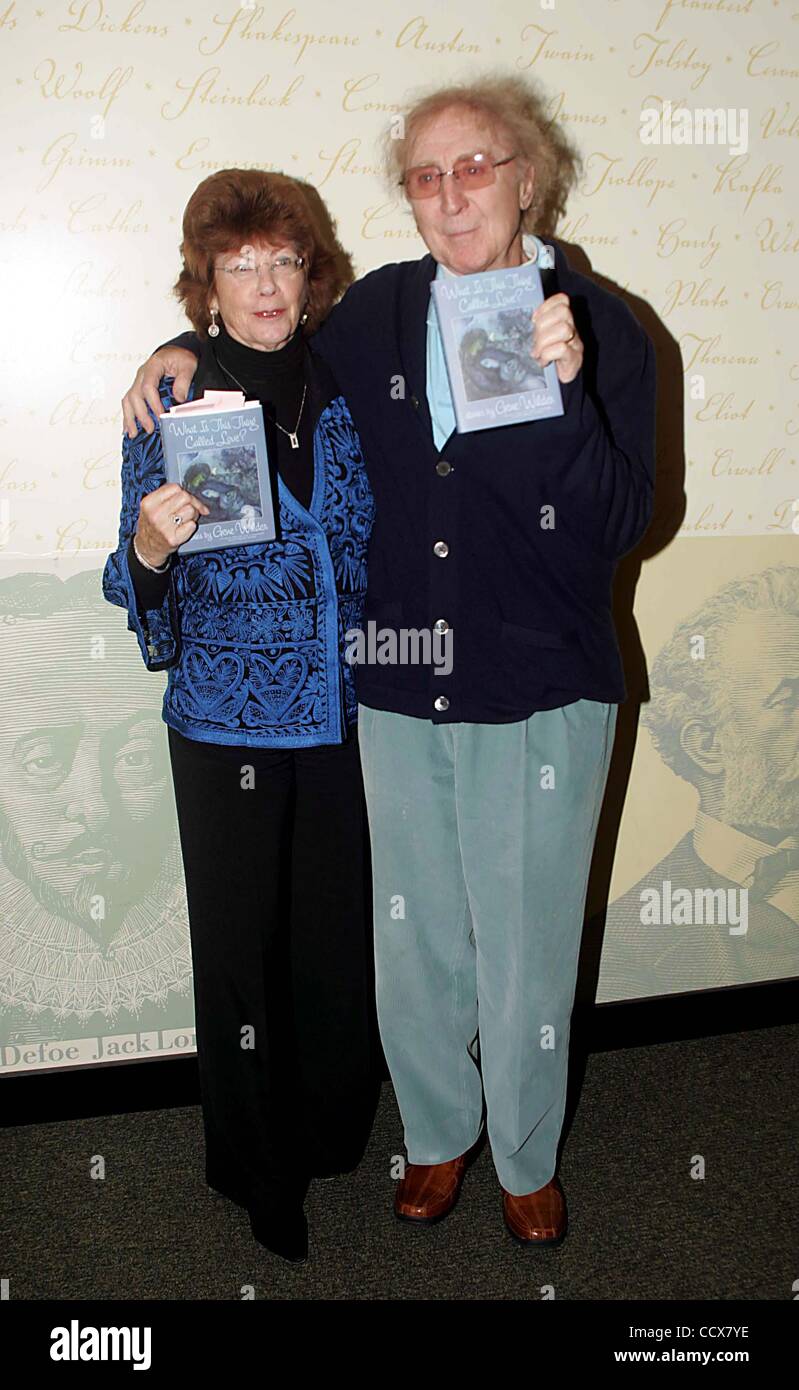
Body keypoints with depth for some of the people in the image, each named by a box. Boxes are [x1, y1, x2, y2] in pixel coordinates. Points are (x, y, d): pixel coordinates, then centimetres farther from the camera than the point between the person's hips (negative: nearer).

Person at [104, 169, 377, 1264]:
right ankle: (258, 1173, 29)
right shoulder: (169, 410, -4)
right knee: (241, 941, 7)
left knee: (340, 931, 11)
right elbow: (143, 594, -4)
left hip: (339, 717, 3)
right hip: (225, 722, -3)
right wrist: (150, 546, -25)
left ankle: (332, 1137, 36)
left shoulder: (340, 401, 4)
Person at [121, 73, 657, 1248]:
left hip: (541, 700, -3)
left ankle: (528, 1160, 36)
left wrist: (569, 390, -28)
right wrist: (189, 349, 5)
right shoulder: (379, 312, 4)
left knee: (526, 953, 9)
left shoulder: (600, 325, -6)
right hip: (399, 696, 3)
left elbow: (621, 522, -14)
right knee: (413, 945, 16)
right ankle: (438, 1136, 41)